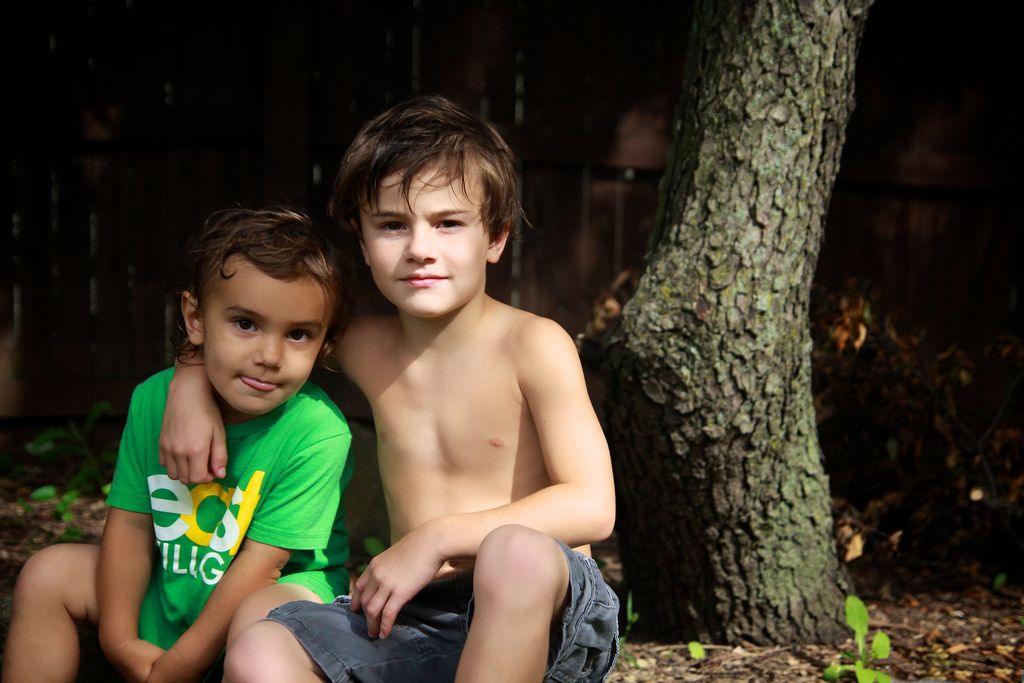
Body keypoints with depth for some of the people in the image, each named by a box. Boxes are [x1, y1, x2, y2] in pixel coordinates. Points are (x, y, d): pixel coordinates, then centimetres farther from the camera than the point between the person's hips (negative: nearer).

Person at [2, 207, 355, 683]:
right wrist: (119, 639, -12)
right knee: (49, 571, 0)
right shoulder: (154, 399, -8)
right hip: (171, 591, 6)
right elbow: (131, 521, -4)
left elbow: (260, 564, -25)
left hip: (284, 591, -6)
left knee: (268, 611, -38)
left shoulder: (318, 434, -26)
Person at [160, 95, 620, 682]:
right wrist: (192, 384, 8)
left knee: (514, 552, -40)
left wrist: (436, 537, -18)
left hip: (541, 611, -3)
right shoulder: (367, 348, 7)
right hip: (412, 618, 4)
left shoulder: (532, 345, -8)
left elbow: (590, 507, -15)